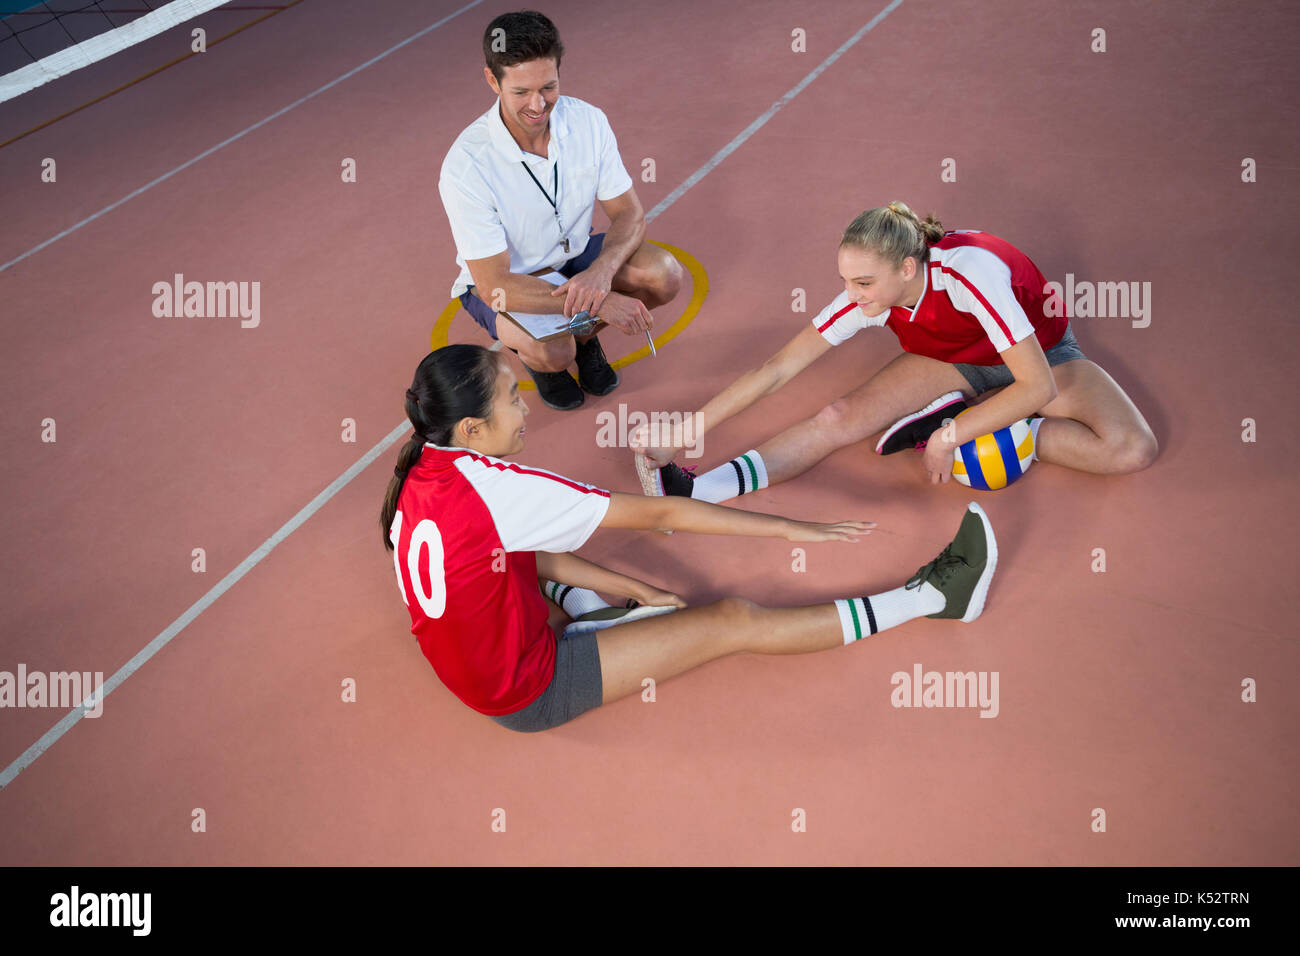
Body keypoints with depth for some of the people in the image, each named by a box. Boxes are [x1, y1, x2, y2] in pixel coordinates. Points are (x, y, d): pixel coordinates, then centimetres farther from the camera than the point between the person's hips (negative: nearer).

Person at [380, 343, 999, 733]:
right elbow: (655, 517, -24)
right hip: (532, 691, -8)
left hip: (479, 670, 8)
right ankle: (935, 596, 0)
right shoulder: (496, 488, -28)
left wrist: (635, 589, 7)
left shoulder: (421, 475, -4)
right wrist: (790, 528, -17)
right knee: (735, 622, -8)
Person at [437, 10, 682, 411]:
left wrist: (601, 271, -34)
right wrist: (601, 302, -39)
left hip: (573, 257, 5)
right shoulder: (466, 164, -31)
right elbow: (495, 284, -31)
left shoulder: (588, 122, -17)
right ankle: (534, 355, 5)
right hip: (503, 279, -4)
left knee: (664, 274, -21)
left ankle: (584, 334, 8)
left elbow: (630, 214, -11)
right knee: (553, 351, -35)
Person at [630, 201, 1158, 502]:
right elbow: (777, 368, -21)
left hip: (1040, 353, -2)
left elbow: (1037, 386, -36)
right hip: (959, 359, 3)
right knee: (839, 417, -20)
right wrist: (683, 435, -26)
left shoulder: (968, 272, -39)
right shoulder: (866, 298, -24)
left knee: (1131, 449, -29)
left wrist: (951, 437, -34)